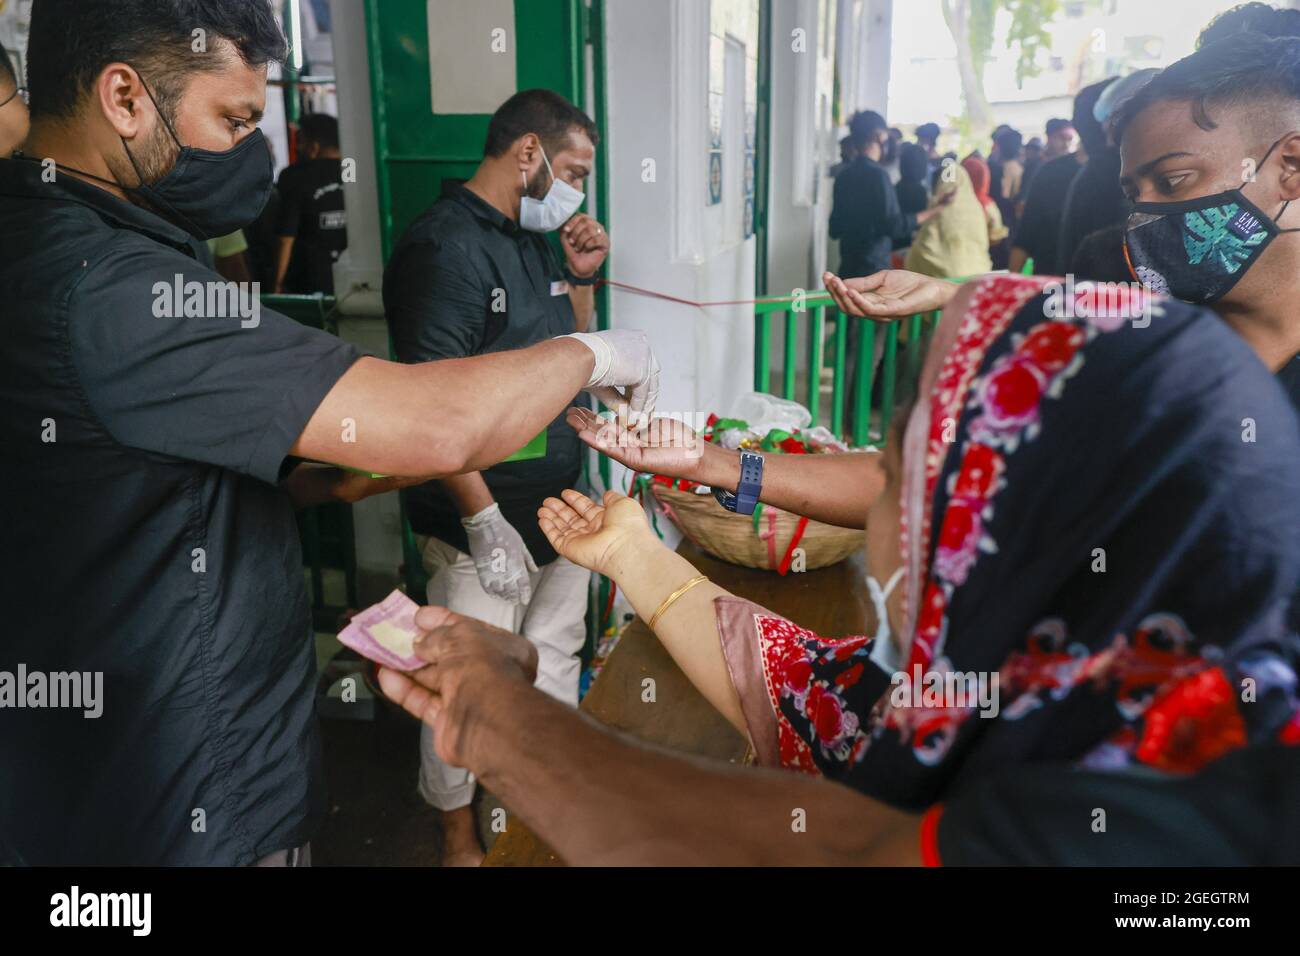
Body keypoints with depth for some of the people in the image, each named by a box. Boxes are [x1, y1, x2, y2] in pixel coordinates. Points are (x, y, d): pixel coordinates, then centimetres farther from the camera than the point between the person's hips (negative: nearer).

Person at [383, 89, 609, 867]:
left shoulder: (535, 240, 11)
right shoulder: (445, 247, -17)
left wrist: (581, 277, 4)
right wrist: (485, 522, -23)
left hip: (560, 506, 9)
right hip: (489, 523, -8)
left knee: (556, 659, 20)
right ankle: (459, 831, 28)